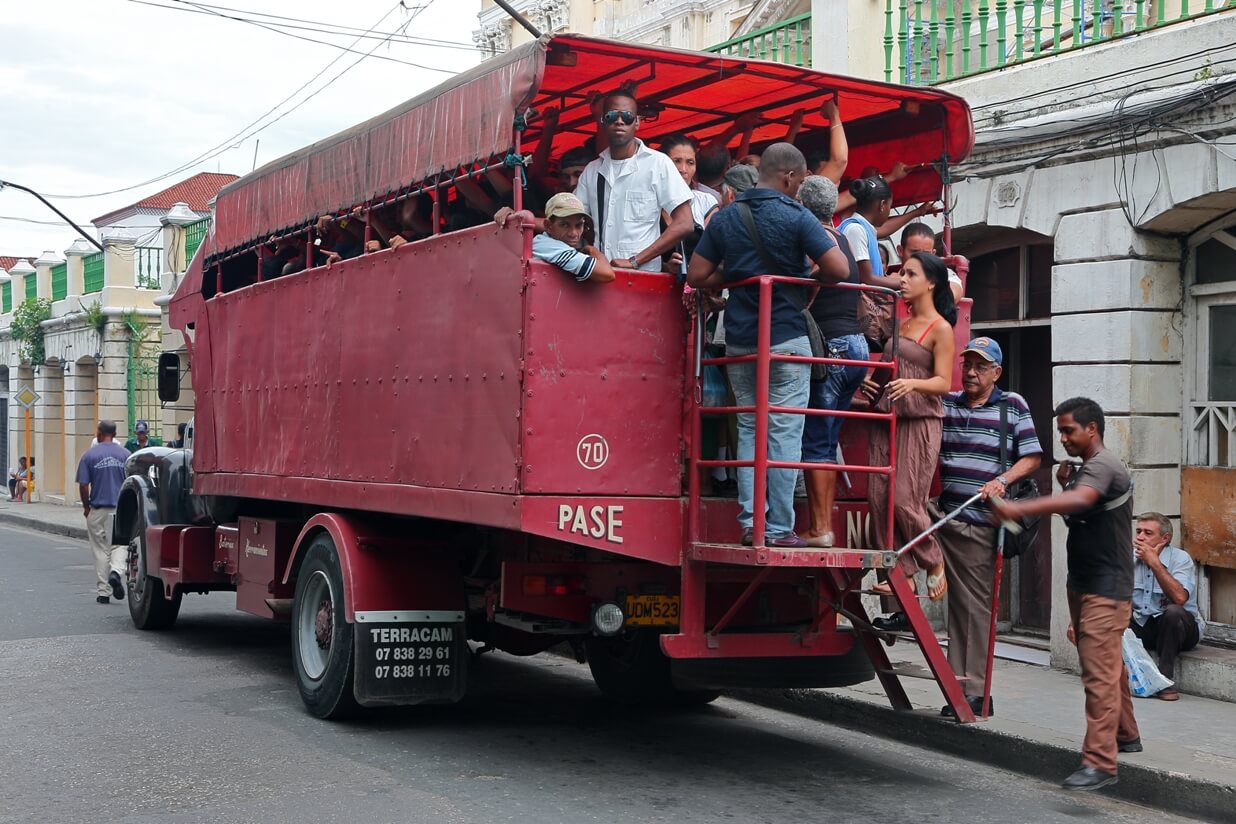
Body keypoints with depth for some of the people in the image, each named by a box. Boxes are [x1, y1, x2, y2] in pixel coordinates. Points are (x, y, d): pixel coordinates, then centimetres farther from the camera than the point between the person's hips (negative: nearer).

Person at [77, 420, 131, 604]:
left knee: (101, 549, 9)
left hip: (98, 509, 0)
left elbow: (83, 485, -5)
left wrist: (86, 507, 10)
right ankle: (116, 572, -19)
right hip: (121, 508, 0)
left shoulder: (89, 455, -3)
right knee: (120, 544, 10)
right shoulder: (125, 454, -2)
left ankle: (104, 591, 11)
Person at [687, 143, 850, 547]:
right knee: (783, 433, -1)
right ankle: (778, 528, -1)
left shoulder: (725, 217, 7)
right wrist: (811, 275, 6)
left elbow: (697, 276, 6)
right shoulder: (796, 217, -8)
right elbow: (839, 270, -14)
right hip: (786, 337, -5)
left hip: (739, 341, 5)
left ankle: (750, 521, 7)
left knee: (749, 430, 12)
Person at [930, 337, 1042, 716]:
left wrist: (1003, 479, -14)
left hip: (981, 524, -3)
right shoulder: (944, 403, 13)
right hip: (941, 515, 3)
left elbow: (1032, 457, 4)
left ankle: (976, 692, 4)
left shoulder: (1013, 406, 5)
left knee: (975, 606, -2)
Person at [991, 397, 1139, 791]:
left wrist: (1018, 508, -50)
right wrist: (1065, 481, 0)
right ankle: (1125, 735, 35)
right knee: (1110, 666, 21)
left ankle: (1099, 762, -14)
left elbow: (1078, 502, -38)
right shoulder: (1085, 468, 17)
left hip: (1106, 588, -10)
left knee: (1099, 673, -13)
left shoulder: (1103, 466, -17)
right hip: (1085, 584, 10)